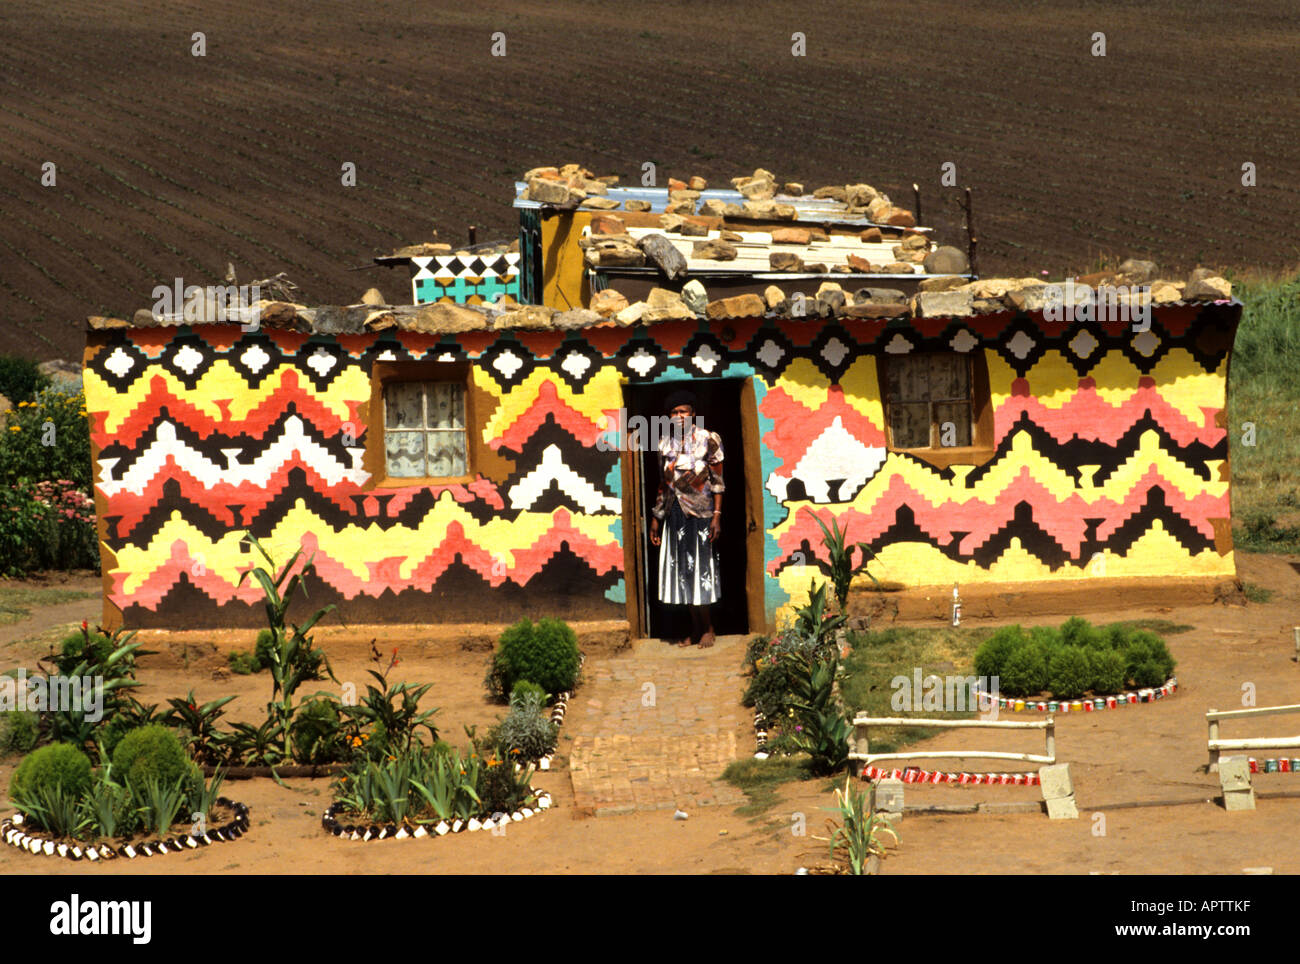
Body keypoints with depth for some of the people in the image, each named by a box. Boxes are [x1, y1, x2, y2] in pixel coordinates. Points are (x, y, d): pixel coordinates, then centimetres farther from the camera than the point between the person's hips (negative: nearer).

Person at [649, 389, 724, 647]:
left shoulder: (707, 440, -3)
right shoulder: (665, 444, 10)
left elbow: (717, 481, -5)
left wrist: (717, 515, -13)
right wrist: (656, 517, 13)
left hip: (700, 513, -5)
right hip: (675, 514, 5)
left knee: (701, 567, -3)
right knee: (681, 569, 5)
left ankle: (707, 628, 7)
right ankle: (695, 628, 13)